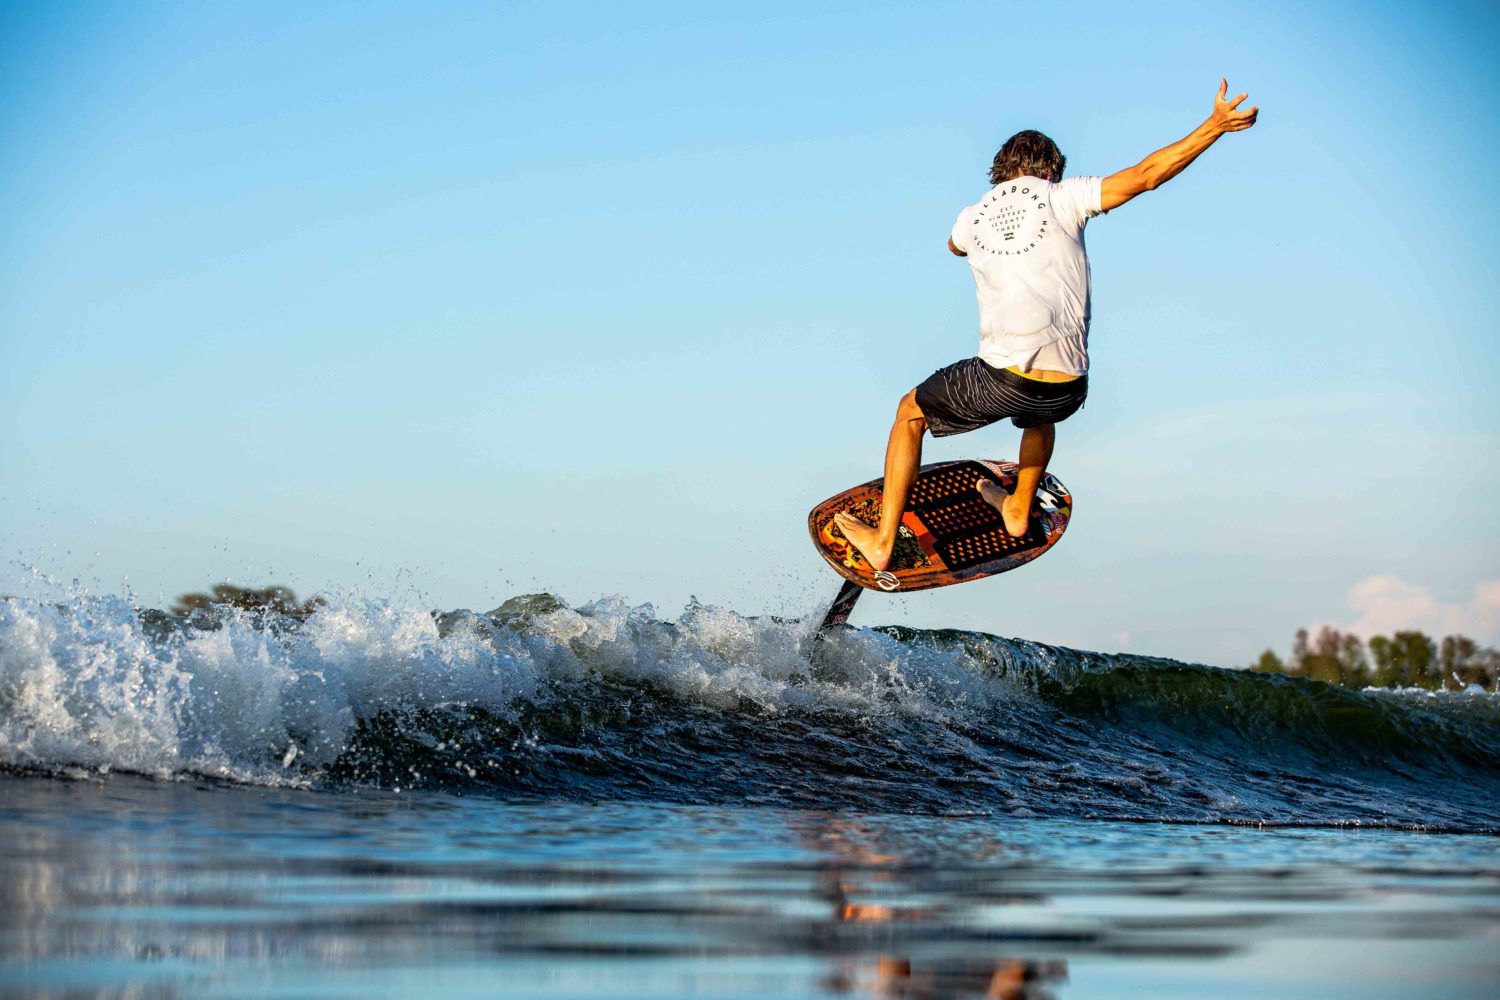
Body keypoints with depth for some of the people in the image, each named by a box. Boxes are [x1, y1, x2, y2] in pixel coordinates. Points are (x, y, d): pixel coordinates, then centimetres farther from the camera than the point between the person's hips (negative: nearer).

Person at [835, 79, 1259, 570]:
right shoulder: (1062, 198, 4)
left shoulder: (972, 217, 12)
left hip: (1001, 378, -1)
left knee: (911, 413, 24)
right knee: (1040, 413, 40)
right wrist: (1215, 125, 1)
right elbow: (1145, 175, -2)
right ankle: (1018, 510, 55)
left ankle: (883, 541, 22)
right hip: (1067, 389, 1)